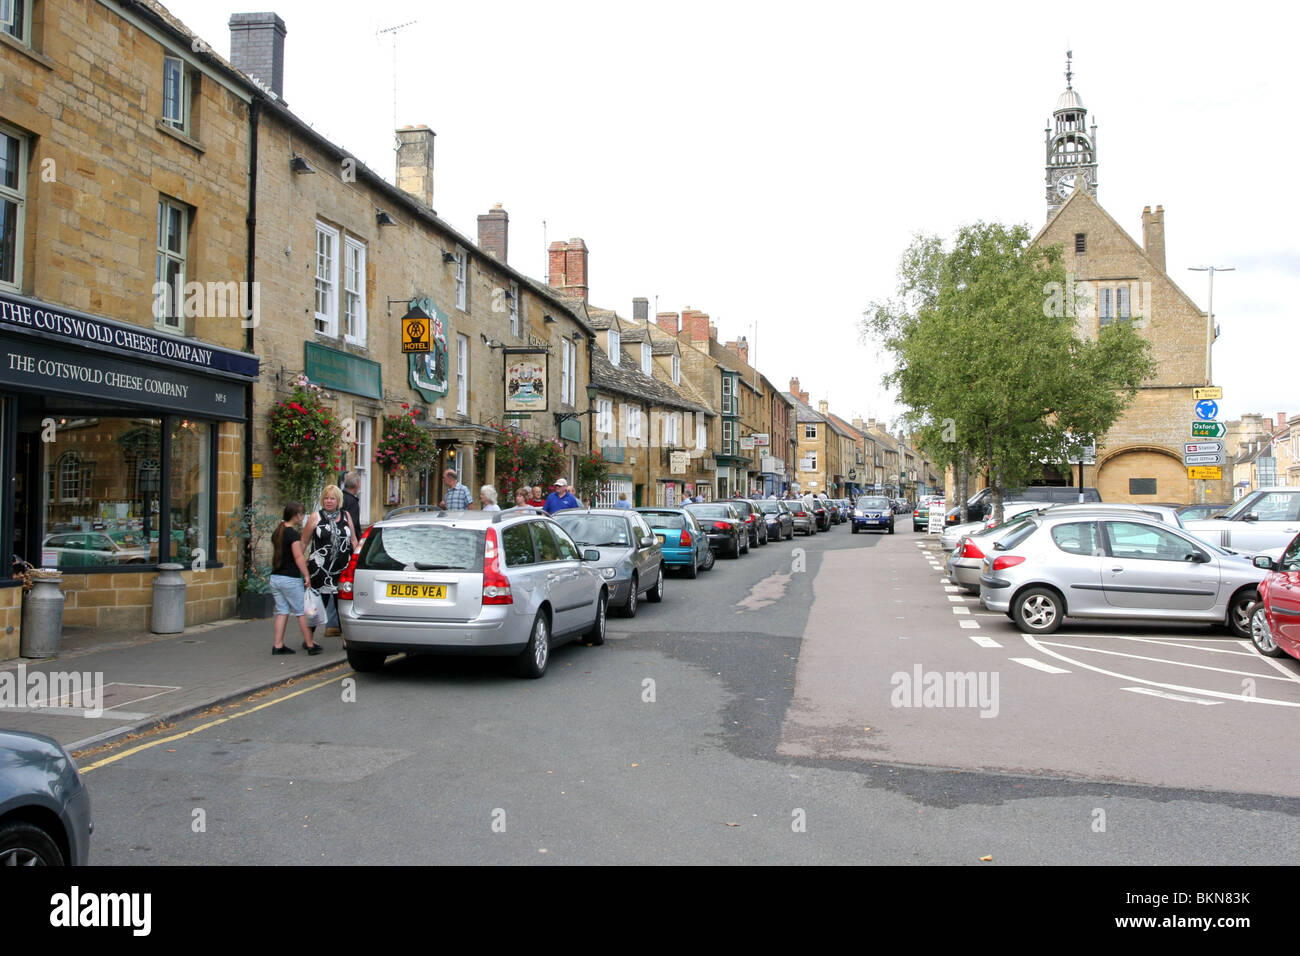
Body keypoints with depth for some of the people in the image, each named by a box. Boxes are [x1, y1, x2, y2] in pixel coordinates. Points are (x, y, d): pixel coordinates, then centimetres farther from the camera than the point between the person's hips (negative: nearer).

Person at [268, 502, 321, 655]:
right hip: (290, 579, -8)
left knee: (282, 611, 10)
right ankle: (310, 645, 5)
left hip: (275, 577, 8)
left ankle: (278, 645, 7)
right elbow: (298, 557, -18)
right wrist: (307, 576, -16)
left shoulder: (277, 533, 11)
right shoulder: (293, 534, -14)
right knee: (302, 612, 0)